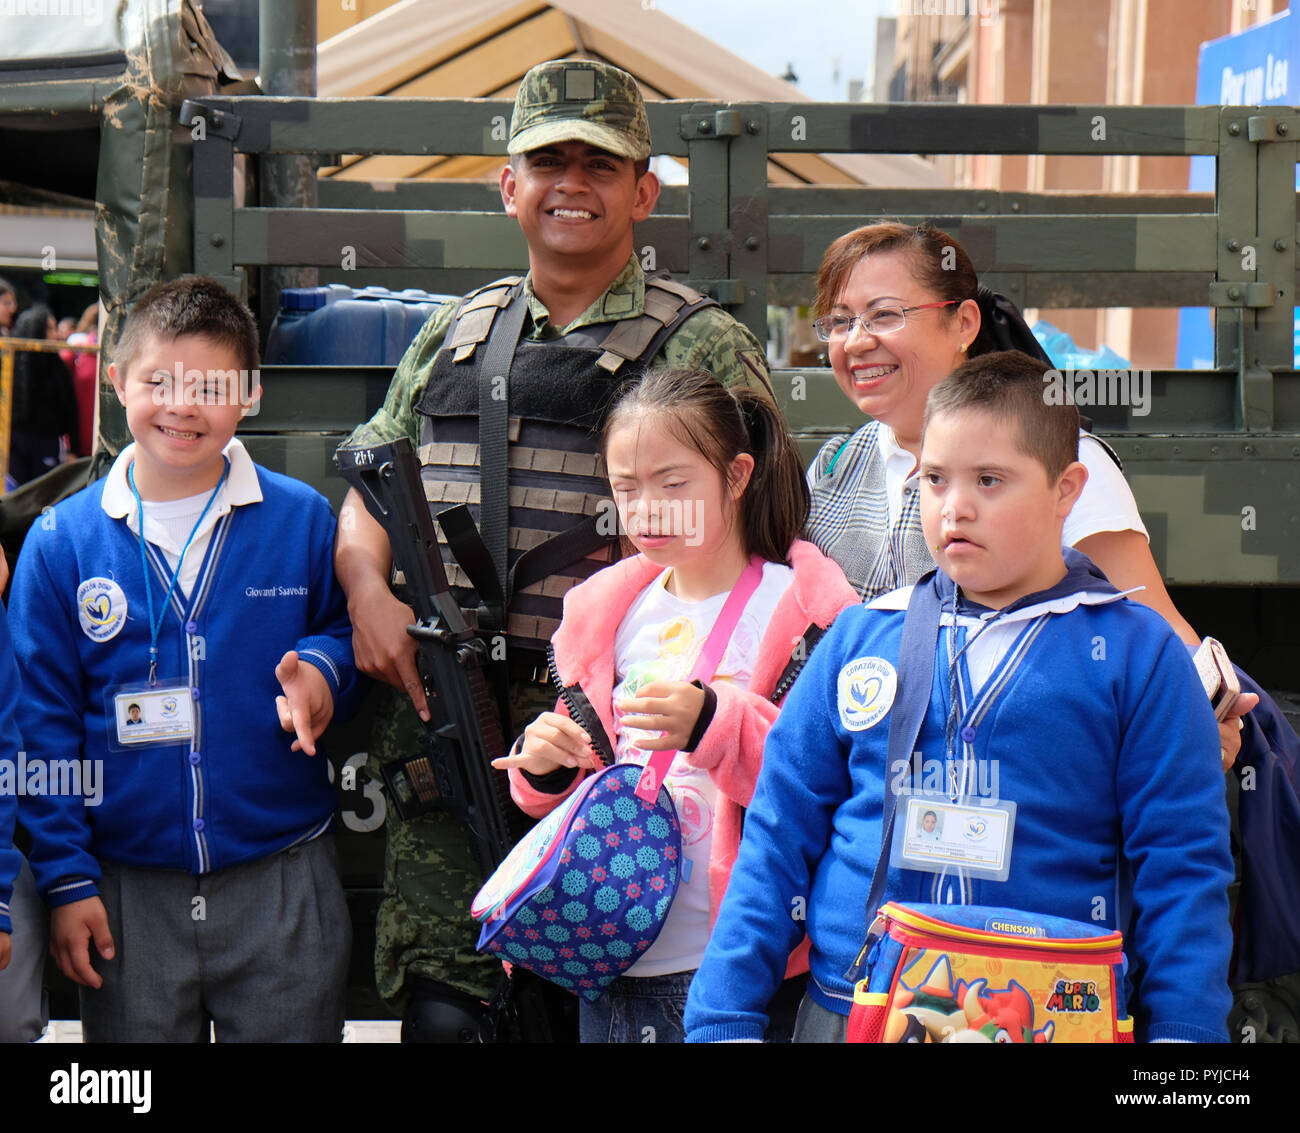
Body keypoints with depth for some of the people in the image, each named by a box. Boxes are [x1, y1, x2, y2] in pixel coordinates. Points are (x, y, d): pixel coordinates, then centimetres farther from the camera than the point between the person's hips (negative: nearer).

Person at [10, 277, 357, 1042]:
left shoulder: (305, 520, -2)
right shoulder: (62, 541, -1)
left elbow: (350, 635, 11)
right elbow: (43, 721, 2)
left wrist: (322, 669, -13)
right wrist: (65, 877, -1)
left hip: (284, 889, 0)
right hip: (129, 888, 1)